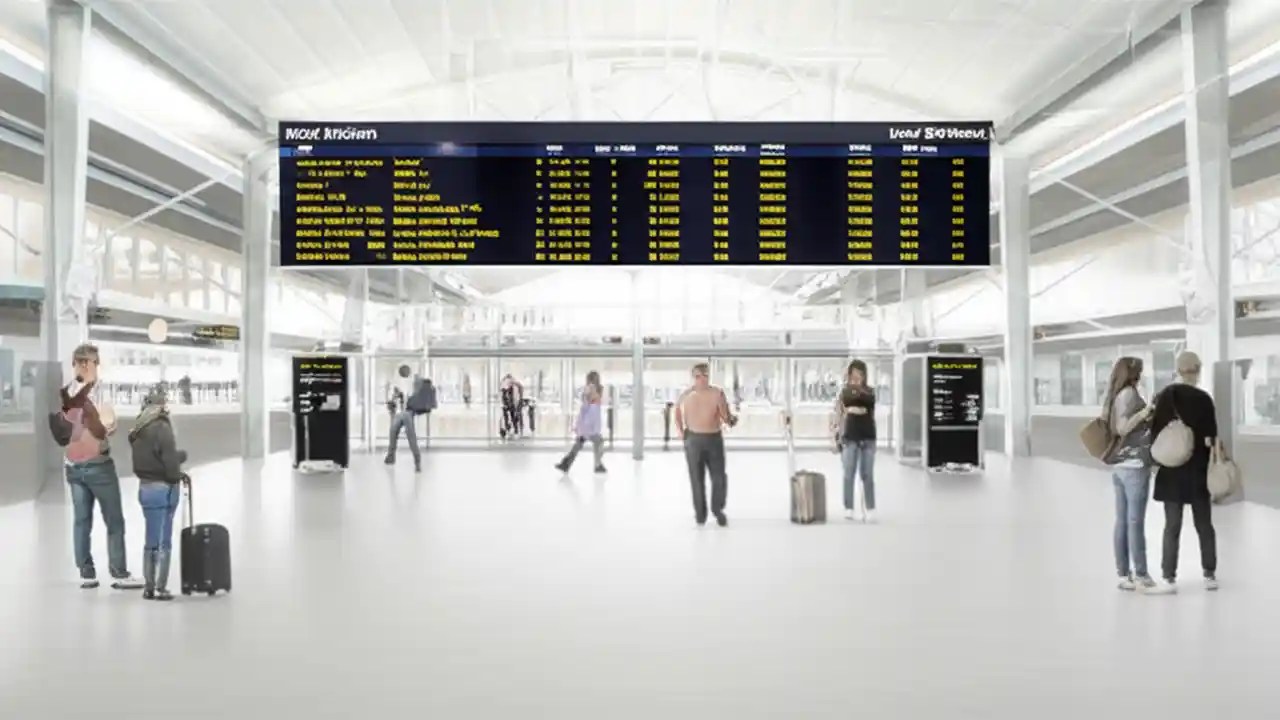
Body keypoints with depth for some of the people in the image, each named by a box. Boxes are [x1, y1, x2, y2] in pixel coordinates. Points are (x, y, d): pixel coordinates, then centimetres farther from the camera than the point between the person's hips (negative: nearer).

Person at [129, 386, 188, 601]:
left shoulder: (138, 430, 10)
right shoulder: (162, 428, -15)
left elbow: (150, 456, 9)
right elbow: (170, 459, -17)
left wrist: (180, 454, 3)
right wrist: (176, 477, 1)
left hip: (145, 487, 7)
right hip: (163, 488, -7)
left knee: (151, 541, 14)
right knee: (163, 541, 0)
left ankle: (149, 587, 18)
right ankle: (160, 588, 3)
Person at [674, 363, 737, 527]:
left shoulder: (717, 394, -7)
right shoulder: (687, 395, -3)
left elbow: (725, 416, -5)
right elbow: (677, 407, 18)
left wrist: (731, 420, -27)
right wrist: (679, 428, 11)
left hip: (714, 439, 0)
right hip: (693, 440, 1)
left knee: (719, 477, -2)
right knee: (697, 479, 3)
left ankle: (718, 509, 17)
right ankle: (700, 513, 15)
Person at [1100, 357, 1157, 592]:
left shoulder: (1114, 396, 14)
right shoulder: (1129, 394, -10)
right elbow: (1122, 428, -17)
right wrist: (1143, 414, -28)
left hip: (1119, 466, 8)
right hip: (1135, 465, -8)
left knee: (1122, 522, 7)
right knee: (1136, 522, -6)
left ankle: (1124, 574, 9)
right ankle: (1141, 576, -4)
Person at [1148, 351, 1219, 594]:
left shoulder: (1165, 396, -3)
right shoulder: (1203, 398, -7)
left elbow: (1155, 432, -3)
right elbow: (1211, 438, -6)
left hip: (1171, 470, 1)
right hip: (1198, 469, 0)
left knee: (1172, 526, 4)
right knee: (1204, 524, 12)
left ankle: (1170, 578, 2)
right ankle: (1210, 574, 18)